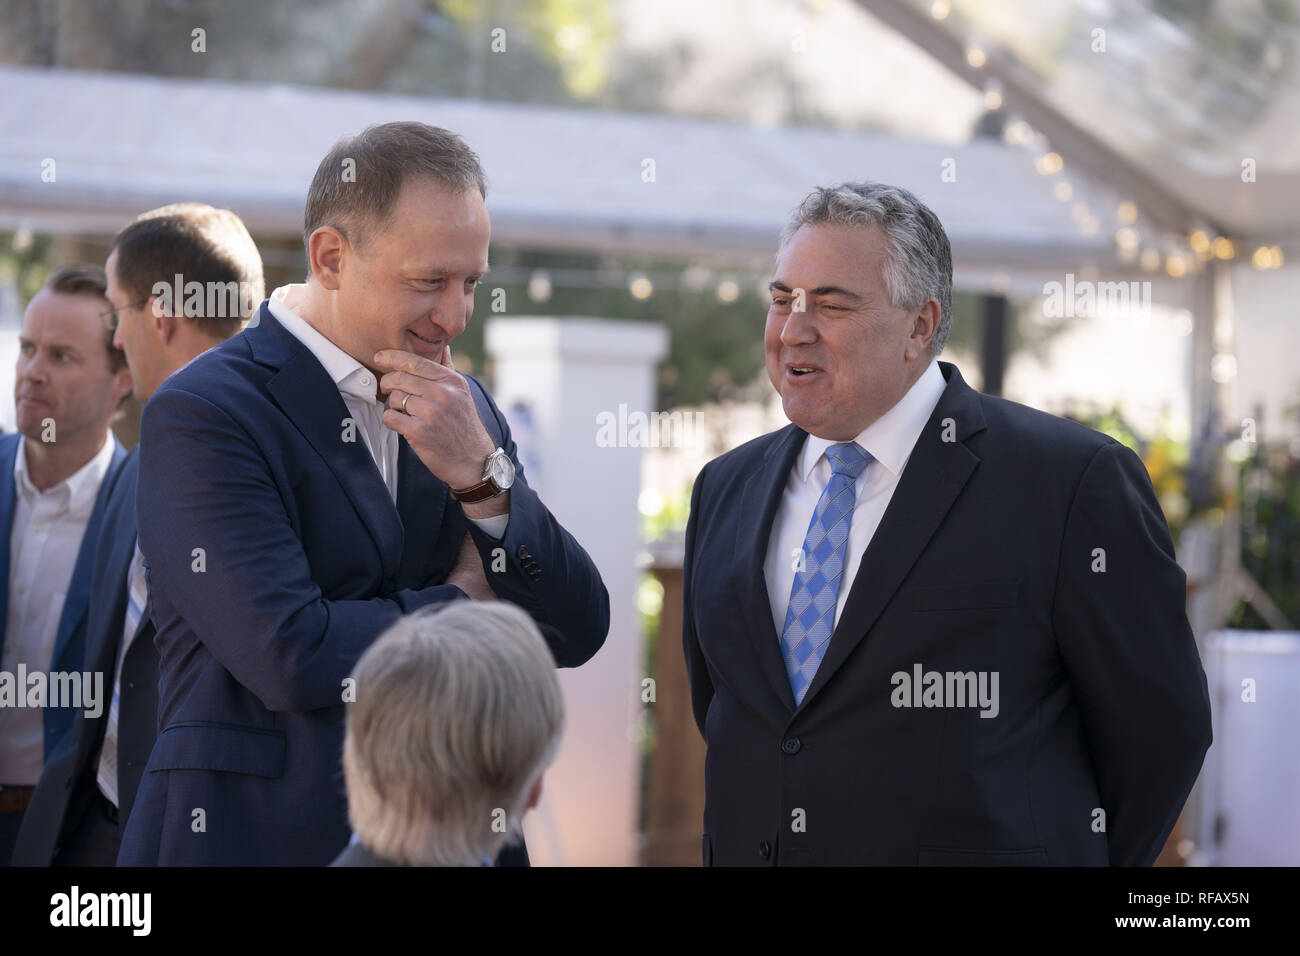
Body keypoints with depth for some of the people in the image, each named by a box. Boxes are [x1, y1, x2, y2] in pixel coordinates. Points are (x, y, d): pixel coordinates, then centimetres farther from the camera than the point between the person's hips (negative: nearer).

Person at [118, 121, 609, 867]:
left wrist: (481, 475, -11)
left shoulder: (464, 410, 8)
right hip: (262, 835, -5)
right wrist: (462, 601, -5)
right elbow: (292, 658, -21)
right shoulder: (203, 413, -12)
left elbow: (578, 634, 3)